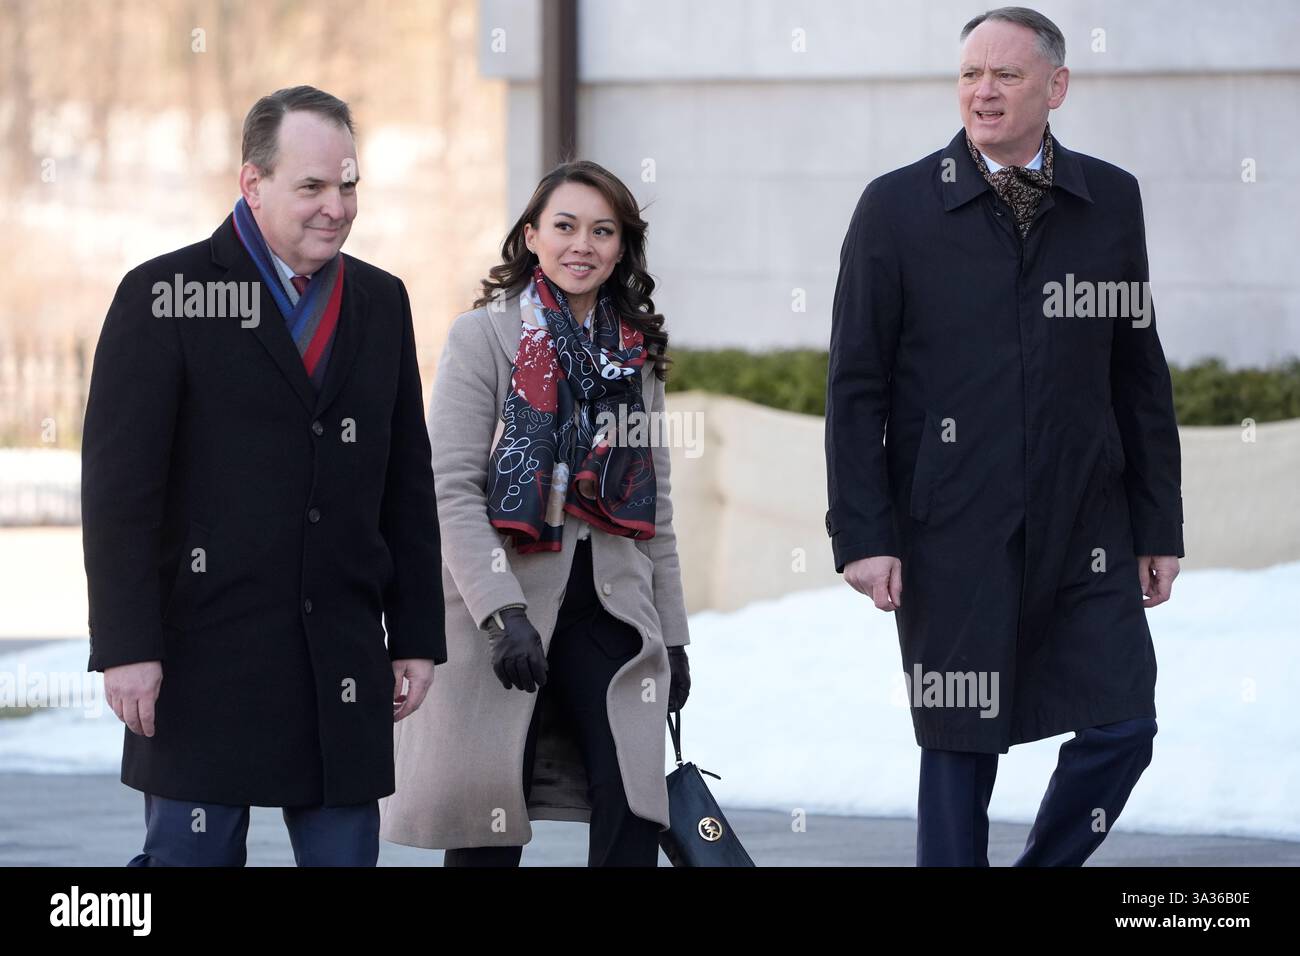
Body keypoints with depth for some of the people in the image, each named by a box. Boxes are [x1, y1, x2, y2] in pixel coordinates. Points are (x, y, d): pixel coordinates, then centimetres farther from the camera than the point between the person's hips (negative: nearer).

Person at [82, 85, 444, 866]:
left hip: (342, 658, 5)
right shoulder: (165, 296, -3)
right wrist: (127, 648, -13)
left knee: (346, 851, 4)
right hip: (207, 650, -4)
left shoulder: (381, 303, 13)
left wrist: (417, 637, 10)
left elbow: (409, 486, 15)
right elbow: (118, 485, -8)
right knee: (192, 852, 1)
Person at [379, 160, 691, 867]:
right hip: (501, 609, -4)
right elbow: (452, 490, -10)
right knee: (488, 833, 0)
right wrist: (503, 614, -20)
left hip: (610, 606, 4)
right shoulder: (483, 337, -2)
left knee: (633, 817, -8)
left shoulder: (636, 355, 15)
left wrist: (672, 636, 15)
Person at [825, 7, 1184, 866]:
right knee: (960, 747, 2)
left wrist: (1160, 523, 8)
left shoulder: (1111, 201, 7)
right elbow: (856, 387, -1)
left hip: (1084, 531, 2)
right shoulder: (898, 207, -1)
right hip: (952, 536, -2)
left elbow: (1142, 373, 10)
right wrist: (863, 535, -8)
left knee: (1122, 729, -2)